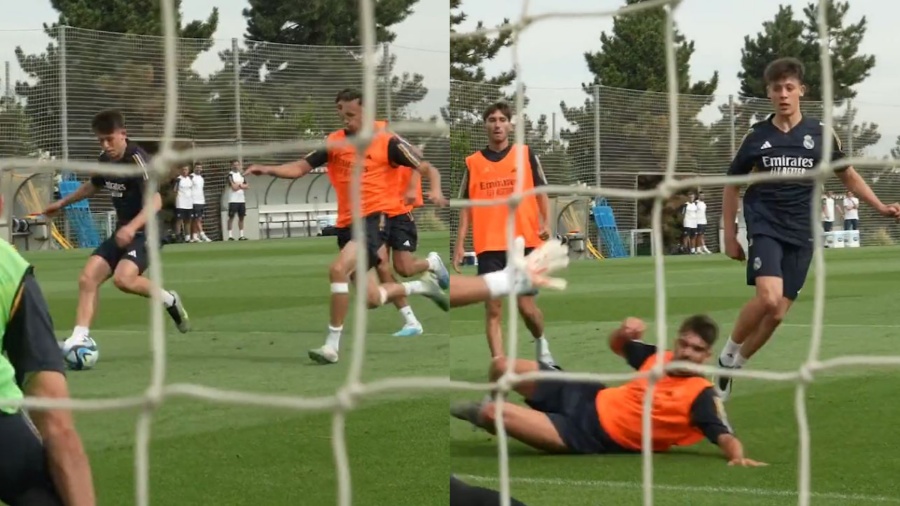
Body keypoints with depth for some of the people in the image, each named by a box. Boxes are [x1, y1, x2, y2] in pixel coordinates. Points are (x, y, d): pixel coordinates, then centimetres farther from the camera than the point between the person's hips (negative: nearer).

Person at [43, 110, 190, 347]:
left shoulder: (137, 160, -20)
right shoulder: (106, 159, 4)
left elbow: (154, 201, -32)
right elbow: (92, 186, 28)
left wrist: (132, 227, -46)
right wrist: (62, 203, 36)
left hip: (146, 232, -8)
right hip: (122, 232, 8)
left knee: (123, 278, -30)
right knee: (88, 278, -5)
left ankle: (168, 300, -4)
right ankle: (80, 338, -4)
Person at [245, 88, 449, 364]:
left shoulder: (387, 142, -5)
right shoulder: (334, 142, 5)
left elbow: (427, 168, -1)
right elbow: (301, 167, -1)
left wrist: (435, 191, -21)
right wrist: (268, 169, -17)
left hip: (374, 219, -6)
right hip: (347, 224, 6)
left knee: (338, 269, -28)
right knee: (372, 298, 12)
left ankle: (332, 345, -19)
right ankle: (421, 286, 42)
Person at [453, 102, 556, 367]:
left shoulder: (526, 154, 6)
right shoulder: (473, 162, 8)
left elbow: (541, 192, 10)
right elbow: (466, 206, 10)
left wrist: (545, 222, -7)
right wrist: (460, 244, 2)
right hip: (489, 246, 1)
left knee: (526, 306, -1)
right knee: (493, 309, -5)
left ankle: (541, 342, 30)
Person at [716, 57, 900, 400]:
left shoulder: (821, 134, 3)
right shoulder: (756, 137, 1)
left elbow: (848, 175, 16)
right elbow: (732, 186, 11)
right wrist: (730, 236, 7)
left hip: (800, 233, 2)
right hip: (765, 226, -2)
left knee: (777, 314, -1)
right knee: (768, 297, -25)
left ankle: (732, 367, 20)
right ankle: (728, 353, -2)